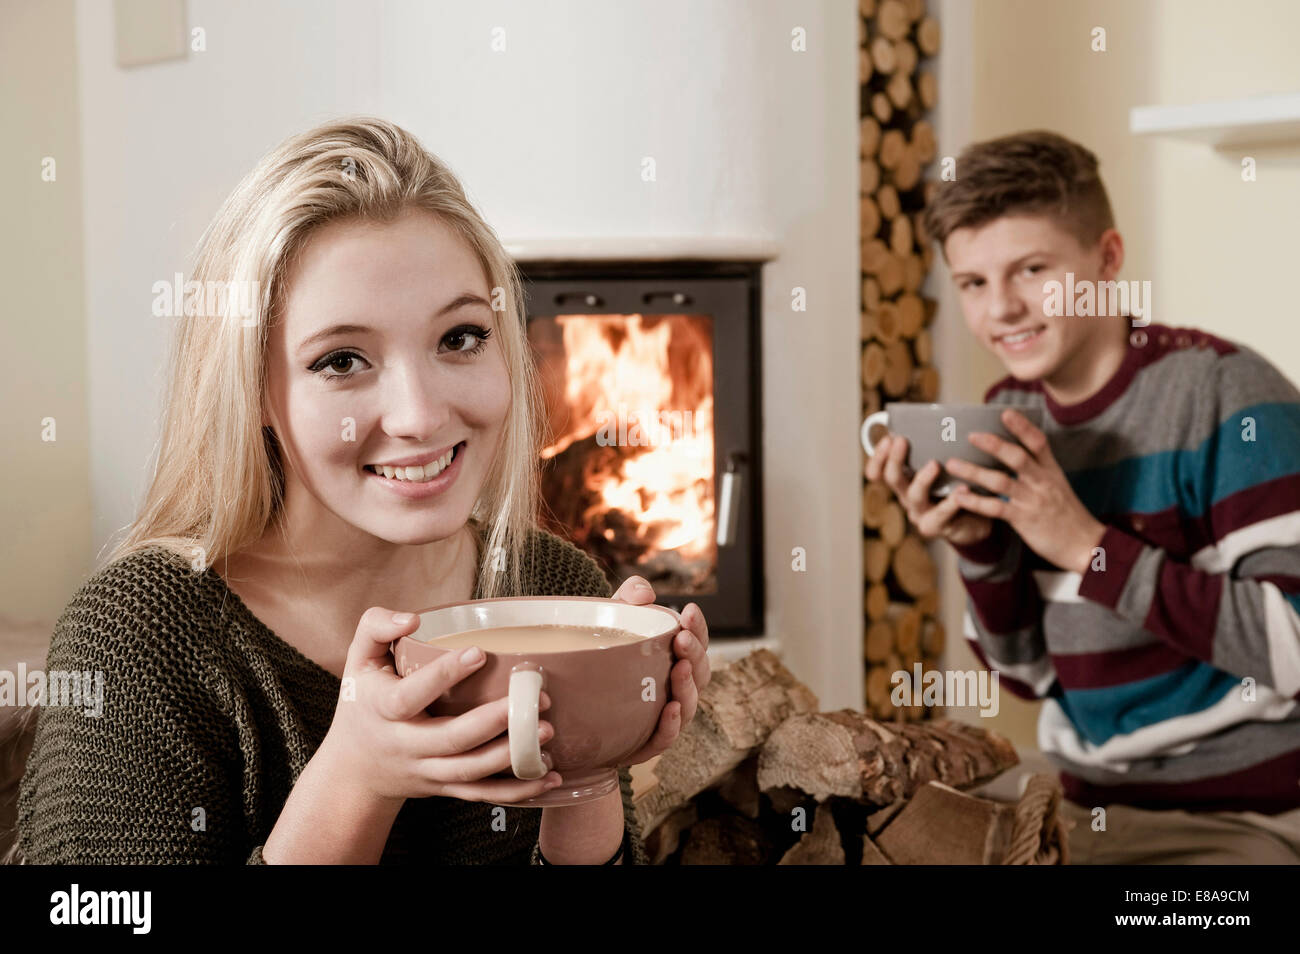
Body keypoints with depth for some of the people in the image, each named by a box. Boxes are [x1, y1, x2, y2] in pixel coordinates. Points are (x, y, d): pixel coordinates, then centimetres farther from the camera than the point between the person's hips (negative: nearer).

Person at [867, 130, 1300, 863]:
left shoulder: (1223, 392, -14)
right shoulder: (1006, 417, 4)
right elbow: (1032, 676, 9)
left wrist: (1089, 545, -22)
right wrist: (979, 548, -9)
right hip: (1095, 810, 6)